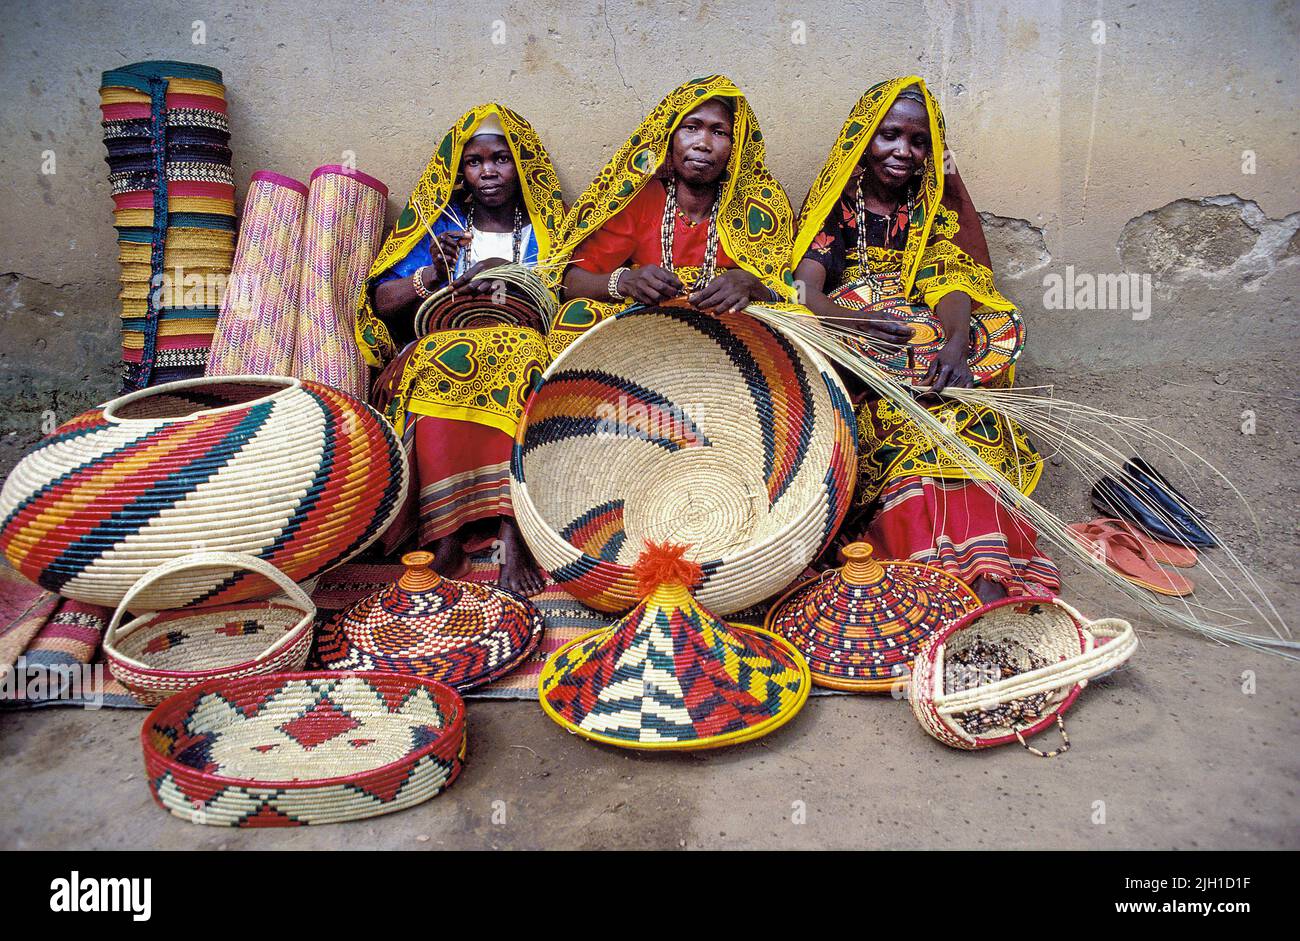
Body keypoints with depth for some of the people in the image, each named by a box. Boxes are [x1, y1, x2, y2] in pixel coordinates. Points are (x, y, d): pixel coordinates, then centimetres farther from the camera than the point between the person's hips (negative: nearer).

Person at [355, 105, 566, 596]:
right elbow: (381, 300, 8)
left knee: (525, 363, -36)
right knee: (433, 375, -35)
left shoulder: (545, 232, 15)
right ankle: (445, 531, -37)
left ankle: (512, 531, -44)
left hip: (523, 348, -1)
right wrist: (433, 276, -11)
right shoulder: (442, 226, 17)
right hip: (443, 348, 1)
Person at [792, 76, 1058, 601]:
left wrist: (956, 344, -24)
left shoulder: (938, 208, 17)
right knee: (906, 425, -32)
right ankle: (963, 583, -42)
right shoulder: (835, 207, 12)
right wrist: (857, 323, -27)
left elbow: (951, 283, 0)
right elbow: (806, 291, -4)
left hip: (928, 355, 1)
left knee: (961, 417, -31)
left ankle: (986, 580, -45)